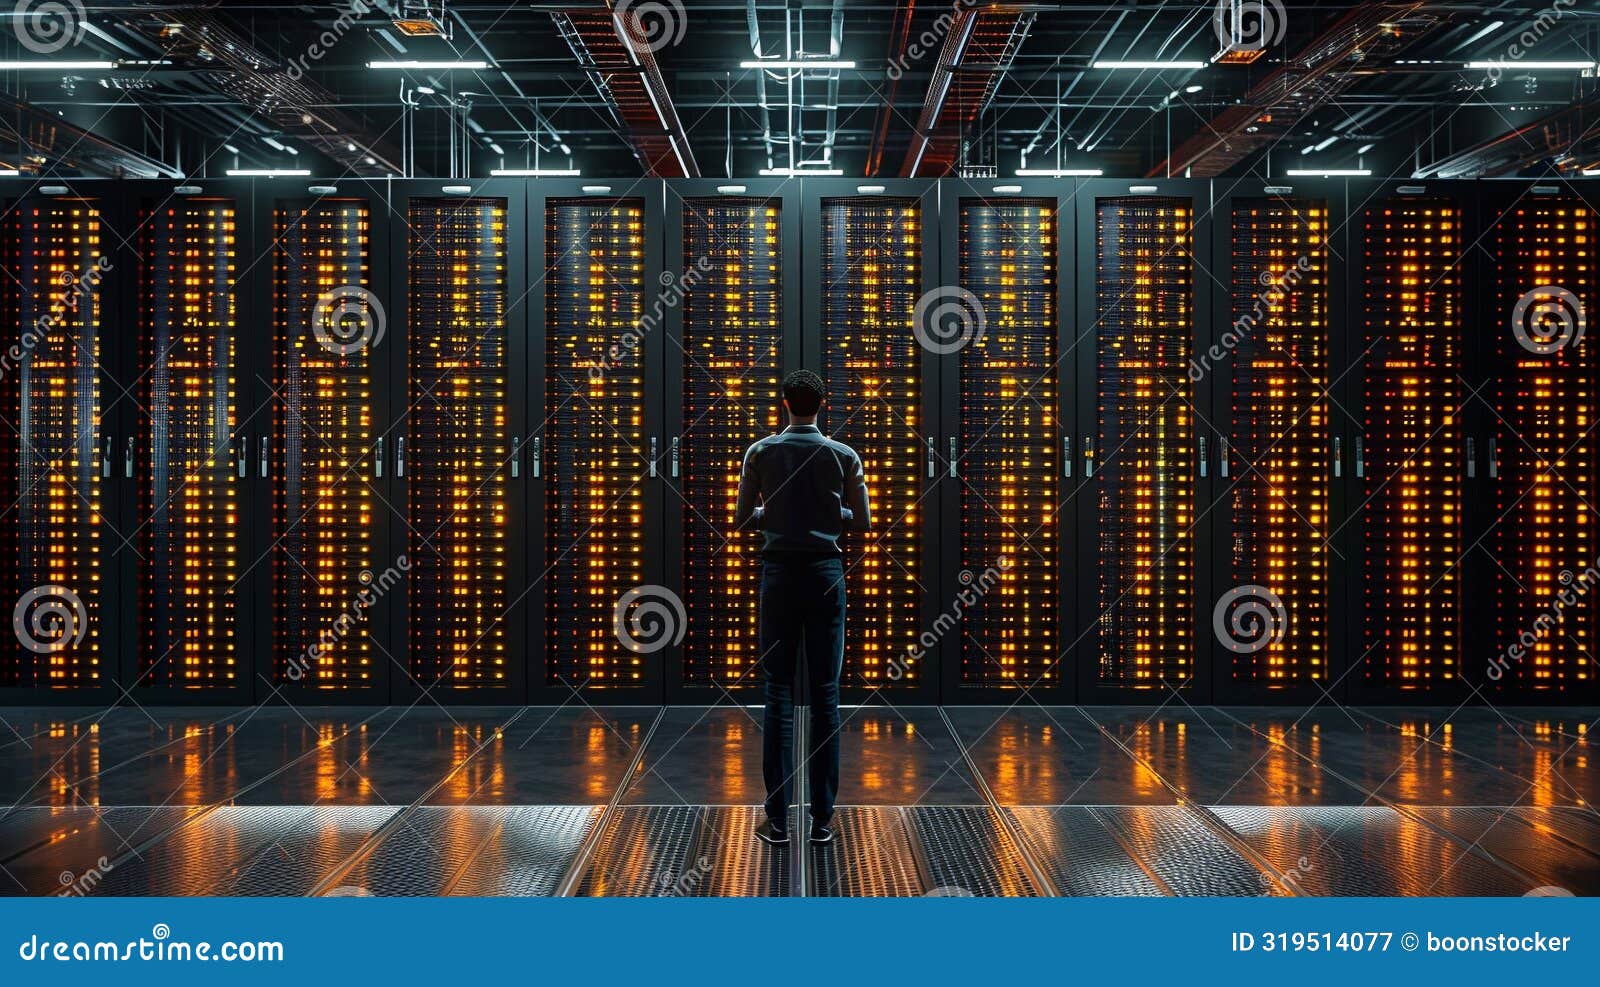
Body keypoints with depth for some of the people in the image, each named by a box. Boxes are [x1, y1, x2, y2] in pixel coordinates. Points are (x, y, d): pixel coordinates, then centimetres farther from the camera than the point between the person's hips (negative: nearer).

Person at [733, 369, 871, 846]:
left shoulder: (761, 453, -1)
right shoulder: (844, 456, -1)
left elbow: (741, 519, 1)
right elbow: (863, 521, 4)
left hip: (780, 573, 0)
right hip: (826, 573, 0)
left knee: (779, 691, 3)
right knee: (825, 692, 3)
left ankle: (777, 818, 2)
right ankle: (822, 818, 5)